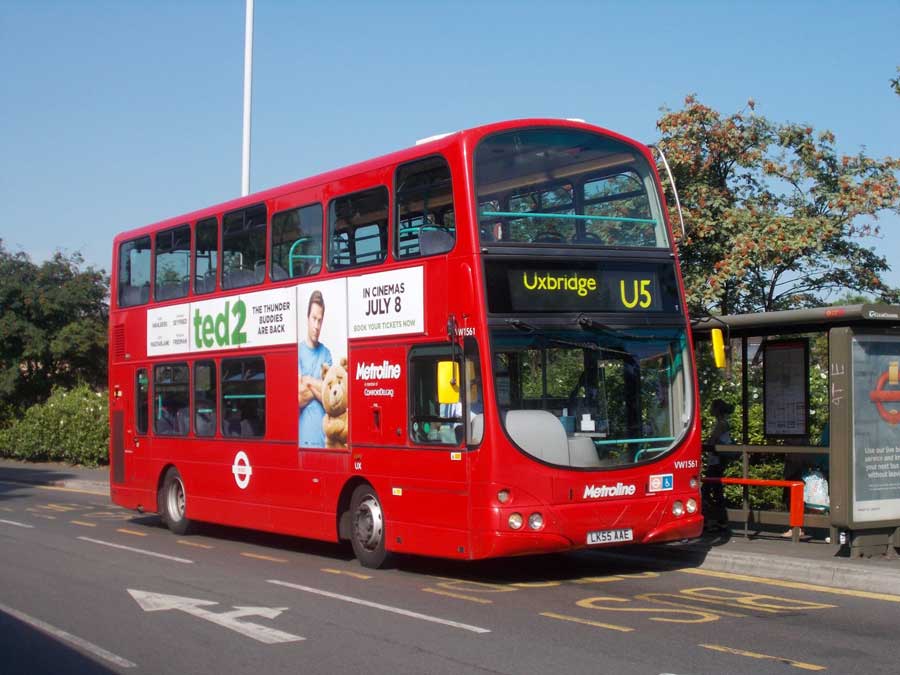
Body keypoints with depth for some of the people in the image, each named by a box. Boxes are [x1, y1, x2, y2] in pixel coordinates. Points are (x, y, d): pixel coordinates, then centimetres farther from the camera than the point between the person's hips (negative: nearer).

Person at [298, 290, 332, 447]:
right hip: (303, 437, -2)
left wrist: (309, 382, -6)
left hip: (323, 436, 3)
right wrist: (319, 387, -3)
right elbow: (297, 398, -8)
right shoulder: (298, 352, 1)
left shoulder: (326, 353, 9)